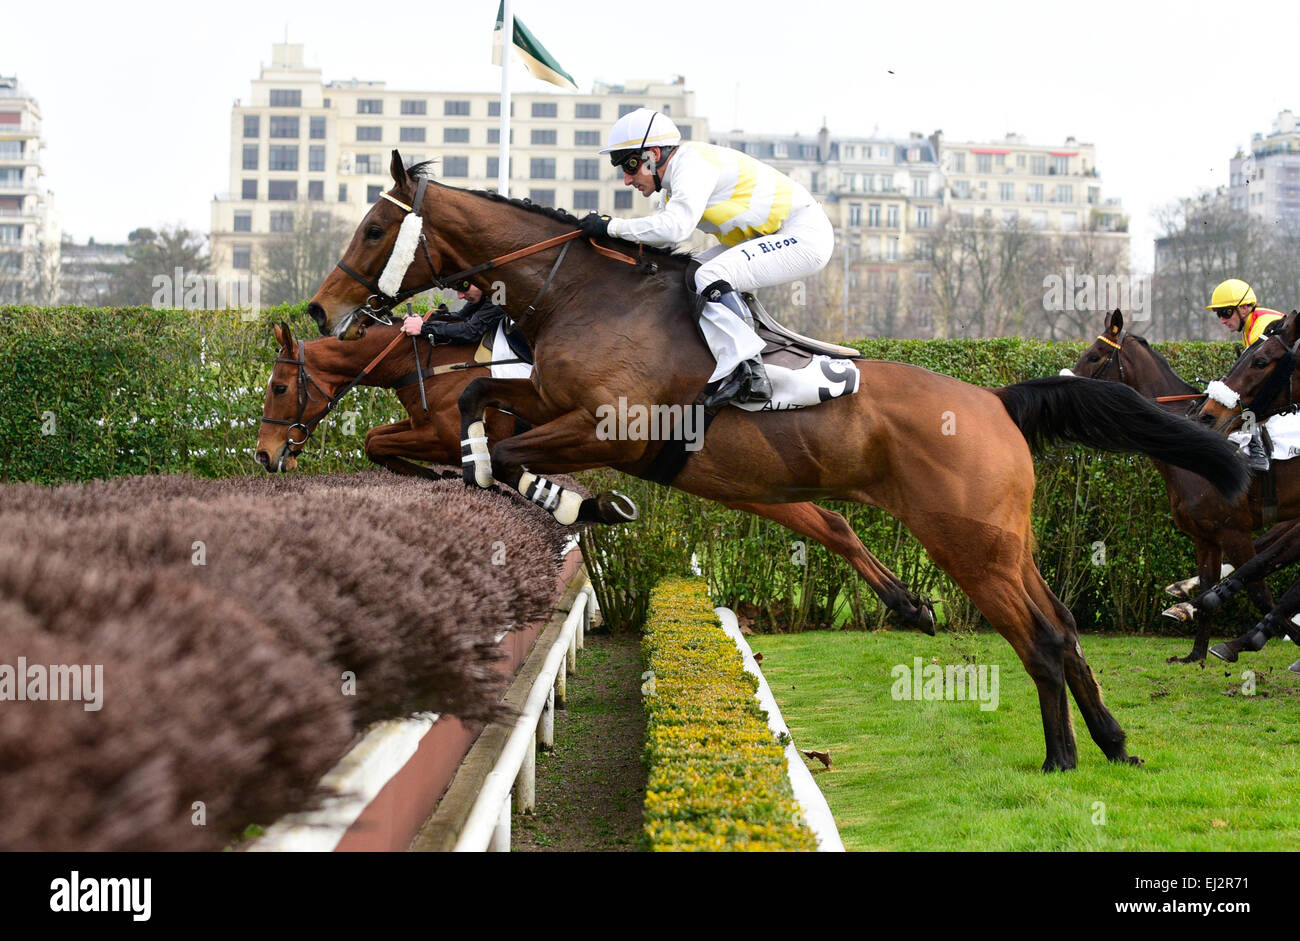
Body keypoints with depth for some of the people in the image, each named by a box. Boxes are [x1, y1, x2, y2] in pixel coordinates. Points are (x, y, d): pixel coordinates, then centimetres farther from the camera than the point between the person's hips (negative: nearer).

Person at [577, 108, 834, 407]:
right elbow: (663, 240, 16)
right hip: (769, 237, 11)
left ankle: (747, 371, -26)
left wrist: (612, 226, -26)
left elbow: (675, 227, -34)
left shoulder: (693, 164, -19)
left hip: (805, 235, -11)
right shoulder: (679, 173, 13)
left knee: (710, 277, -26)